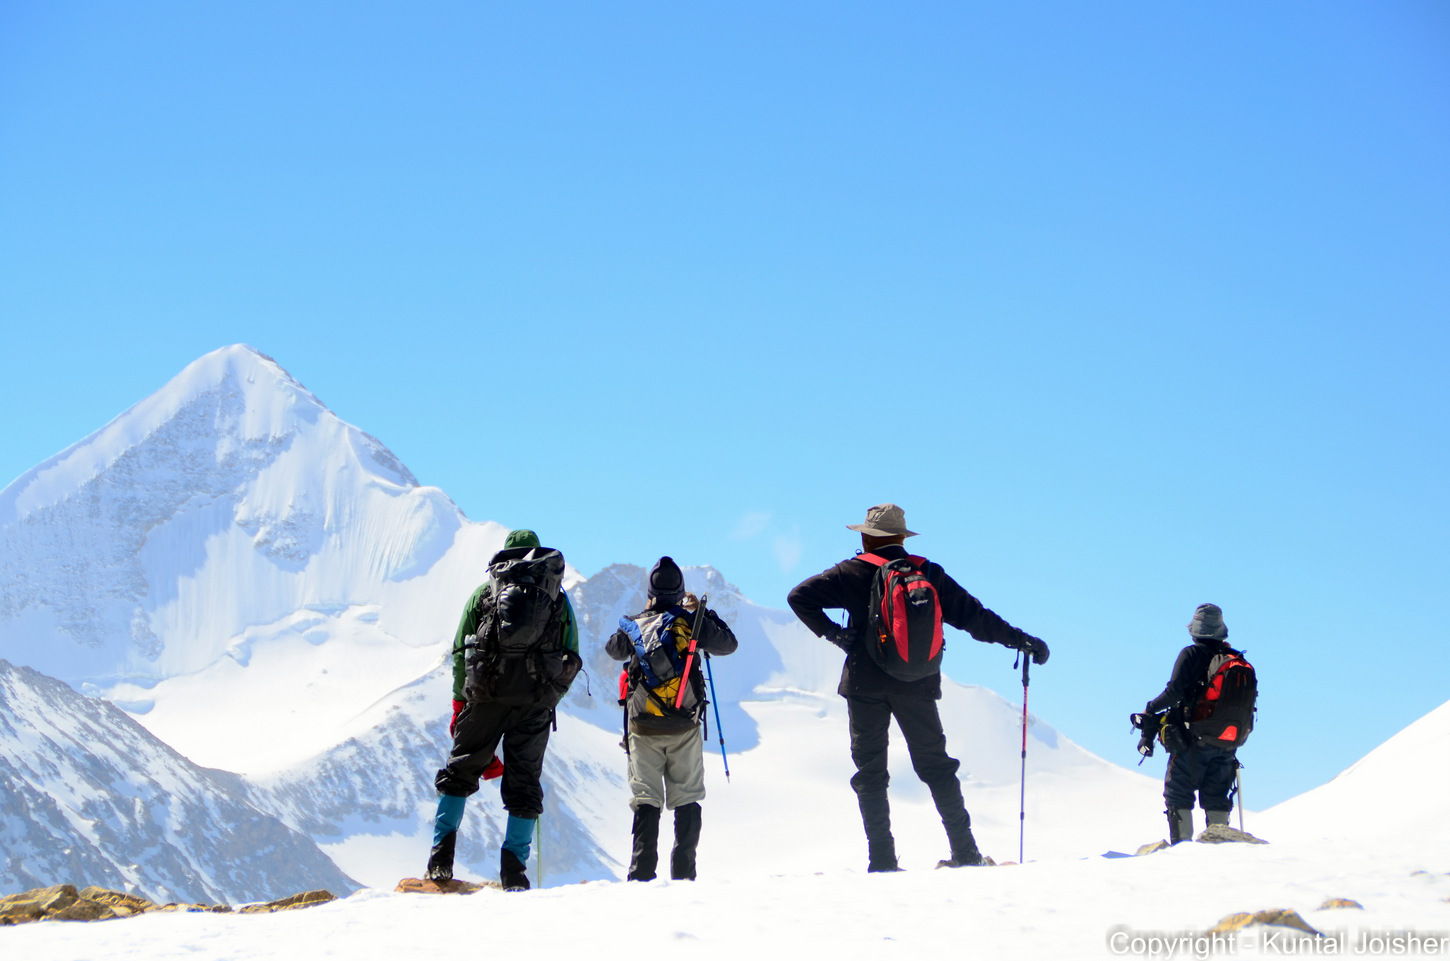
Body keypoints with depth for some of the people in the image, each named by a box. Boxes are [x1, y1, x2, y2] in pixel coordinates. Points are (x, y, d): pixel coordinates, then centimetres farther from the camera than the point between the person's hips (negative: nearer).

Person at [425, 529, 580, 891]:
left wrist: (460, 702, 17)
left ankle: (441, 858, 0)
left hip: (486, 693, 0)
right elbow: (571, 660, 13)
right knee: (524, 782, 6)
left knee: (460, 770, 10)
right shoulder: (559, 598, 19)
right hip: (535, 701, 0)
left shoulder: (484, 593, 16)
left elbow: (460, 651, 11)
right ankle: (513, 869, -4)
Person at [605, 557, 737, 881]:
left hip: (643, 727, 1)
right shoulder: (690, 620, -4)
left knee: (646, 800, 4)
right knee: (687, 799, 7)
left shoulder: (633, 626, 2)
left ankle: (642, 873, -6)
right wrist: (704, 613, 21)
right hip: (685, 727, -1)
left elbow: (613, 649, 24)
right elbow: (728, 645, 10)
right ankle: (683, 873, 0)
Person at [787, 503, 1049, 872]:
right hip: (917, 685, 3)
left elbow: (800, 597, -6)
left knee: (870, 772, 4)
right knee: (936, 766, 13)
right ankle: (966, 851, 9)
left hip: (866, 683, -2)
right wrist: (1021, 640, 14)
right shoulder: (928, 573, 6)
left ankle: (882, 860, -4)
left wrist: (833, 633, 0)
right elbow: (973, 615, 7)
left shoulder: (854, 573, -1)